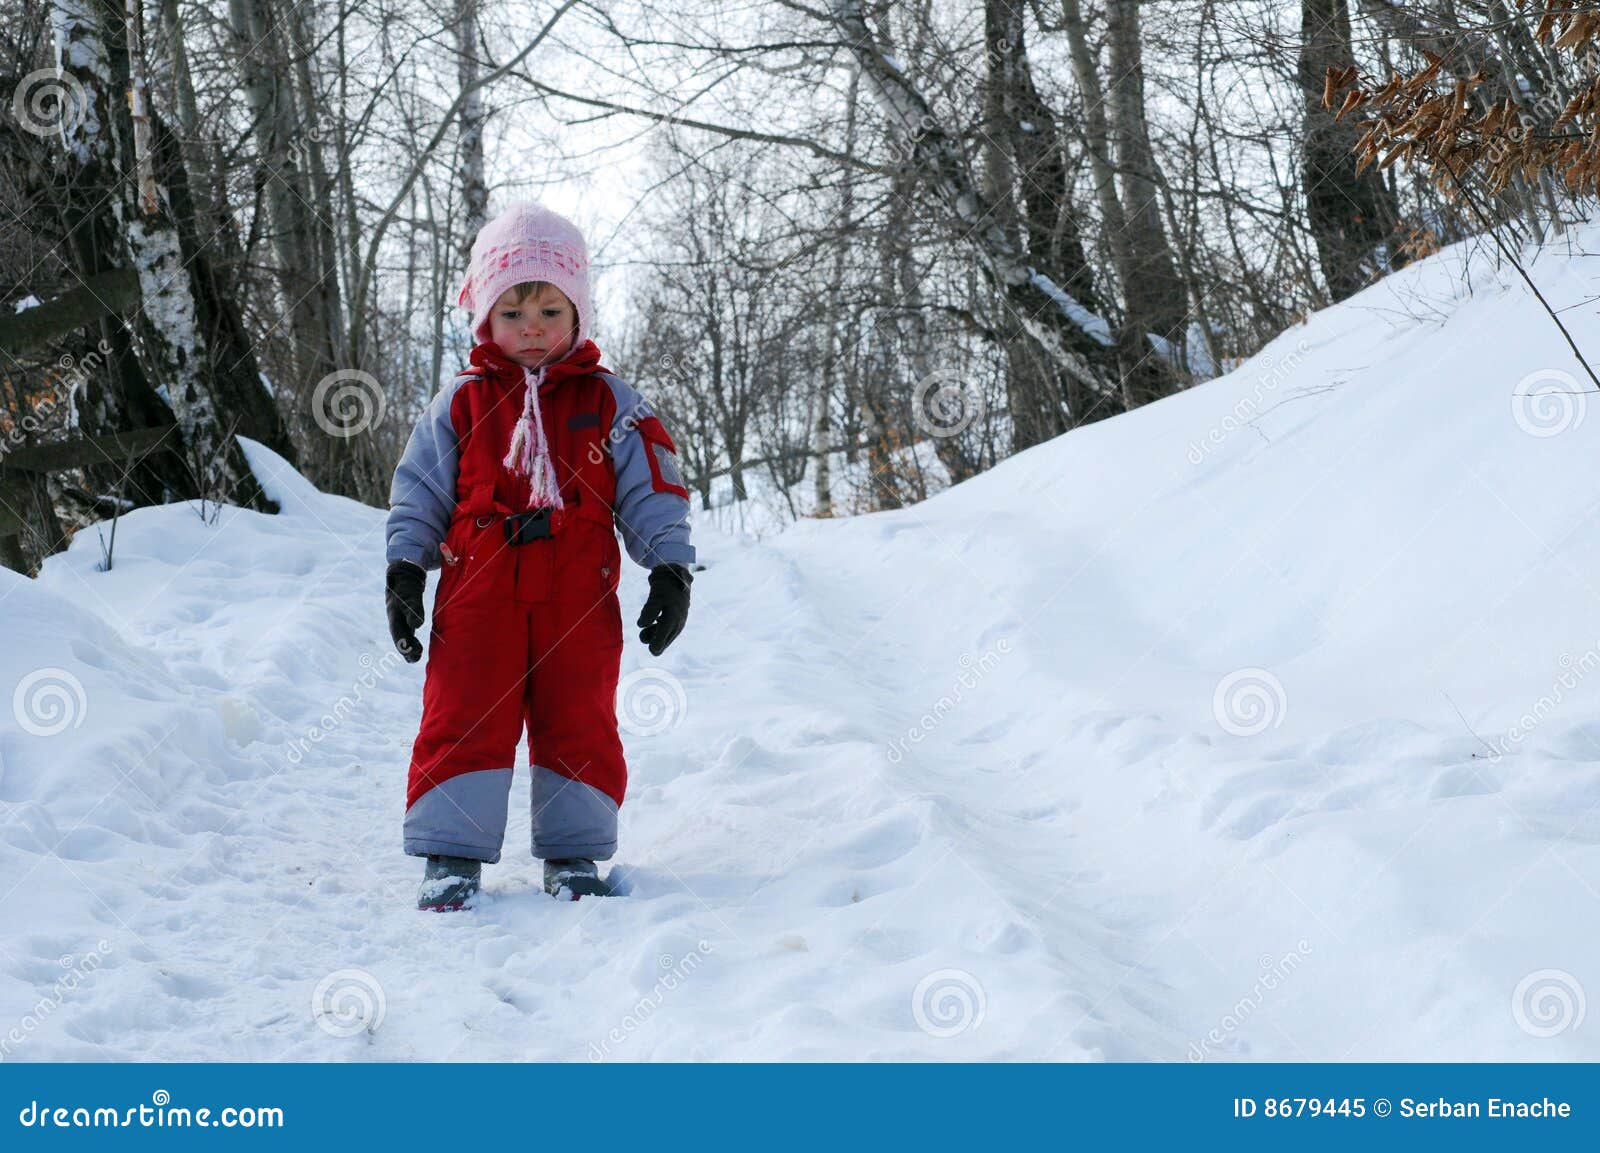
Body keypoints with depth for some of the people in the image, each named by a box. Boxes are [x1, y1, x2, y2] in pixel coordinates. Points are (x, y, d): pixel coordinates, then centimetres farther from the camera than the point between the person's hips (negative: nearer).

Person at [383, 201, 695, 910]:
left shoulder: (608, 403, 9)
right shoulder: (460, 404, 10)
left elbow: (651, 490, 9)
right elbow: (418, 492, 12)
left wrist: (670, 569, 0)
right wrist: (403, 572, 4)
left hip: (577, 598, 0)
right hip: (477, 593, 0)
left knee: (579, 725, 3)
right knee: (463, 721, -3)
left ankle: (574, 855, 15)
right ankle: (451, 855, 5)